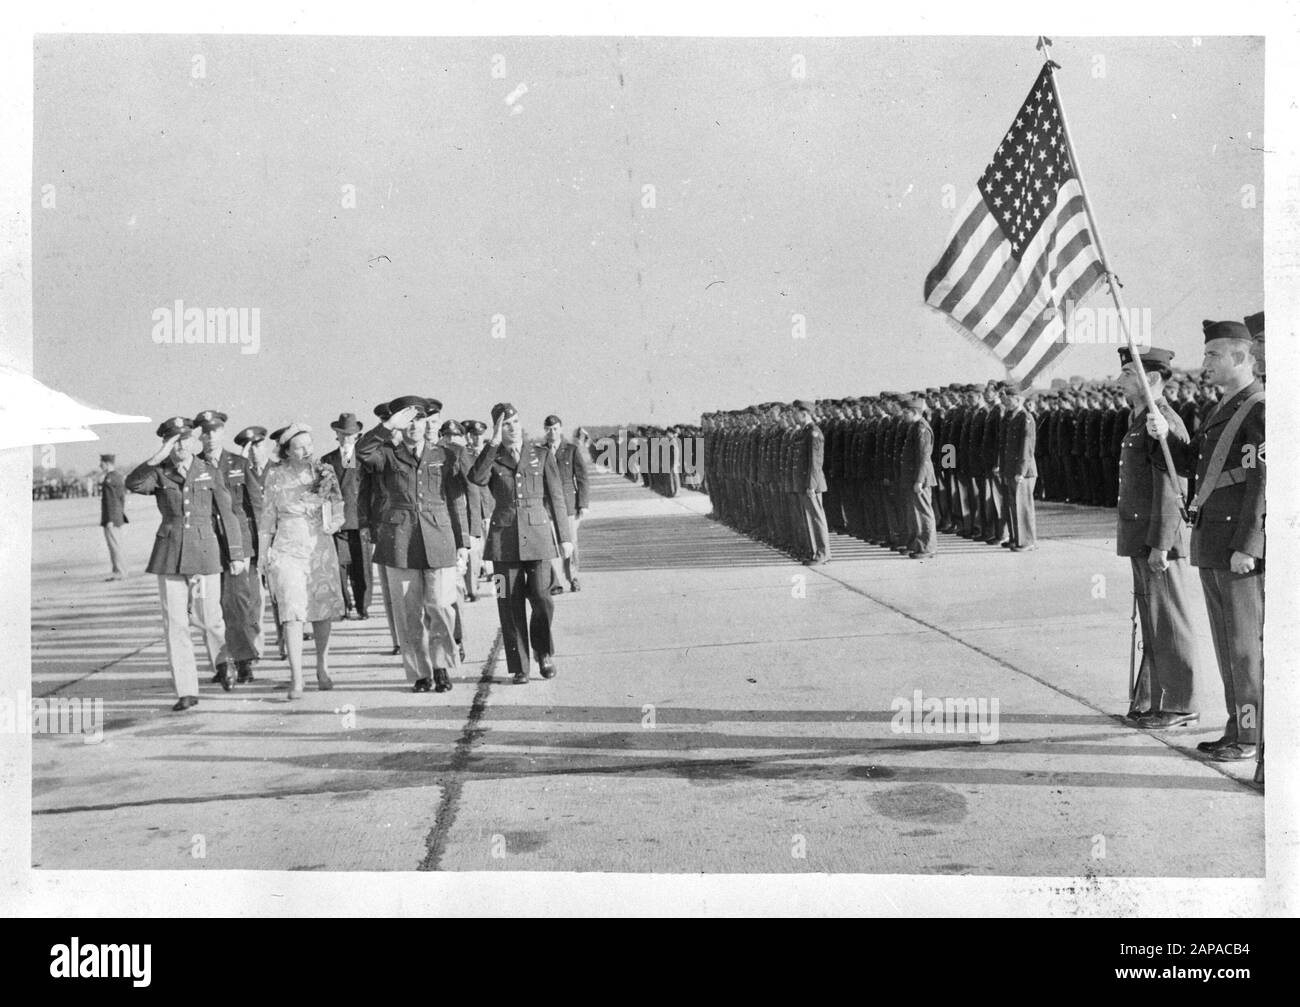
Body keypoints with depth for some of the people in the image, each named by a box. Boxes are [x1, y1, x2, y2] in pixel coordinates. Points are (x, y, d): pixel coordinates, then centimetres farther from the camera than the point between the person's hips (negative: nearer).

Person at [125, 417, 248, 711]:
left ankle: (223, 662, 36)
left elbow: (227, 514, 5)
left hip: (205, 552, 0)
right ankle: (186, 691, 4)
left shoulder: (210, 473, 2)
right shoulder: (160, 474, 1)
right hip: (170, 552, 1)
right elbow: (133, 484, -20)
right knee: (174, 622, -2)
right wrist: (158, 457, -29)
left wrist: (236, 554, 4)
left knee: (208, 616, 4)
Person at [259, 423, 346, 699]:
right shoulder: (276, 476, 0)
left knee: (322, 612, 10)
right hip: (287, 550, -2)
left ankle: (323, 668, 29)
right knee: (293, 613, -12)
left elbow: (338, 517, 5)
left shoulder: (324, 472, 3)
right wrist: (263, 555, 6)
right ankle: (296, 679, -12)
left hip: (321, 550, 2)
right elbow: (267, 518, 7)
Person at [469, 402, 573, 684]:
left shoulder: (541, 455, 7)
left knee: (541, 598, -11)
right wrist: (493, 443, -17)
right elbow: (476, 478, -18)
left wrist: (564, 537, 7)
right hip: (504, 538, 0)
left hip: (537, 537, 0)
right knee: (510, 604, 1)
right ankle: (519, 667, 11)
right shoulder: (491, 459, 6)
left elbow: (556, 497, 9)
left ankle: (544, 651, 16)